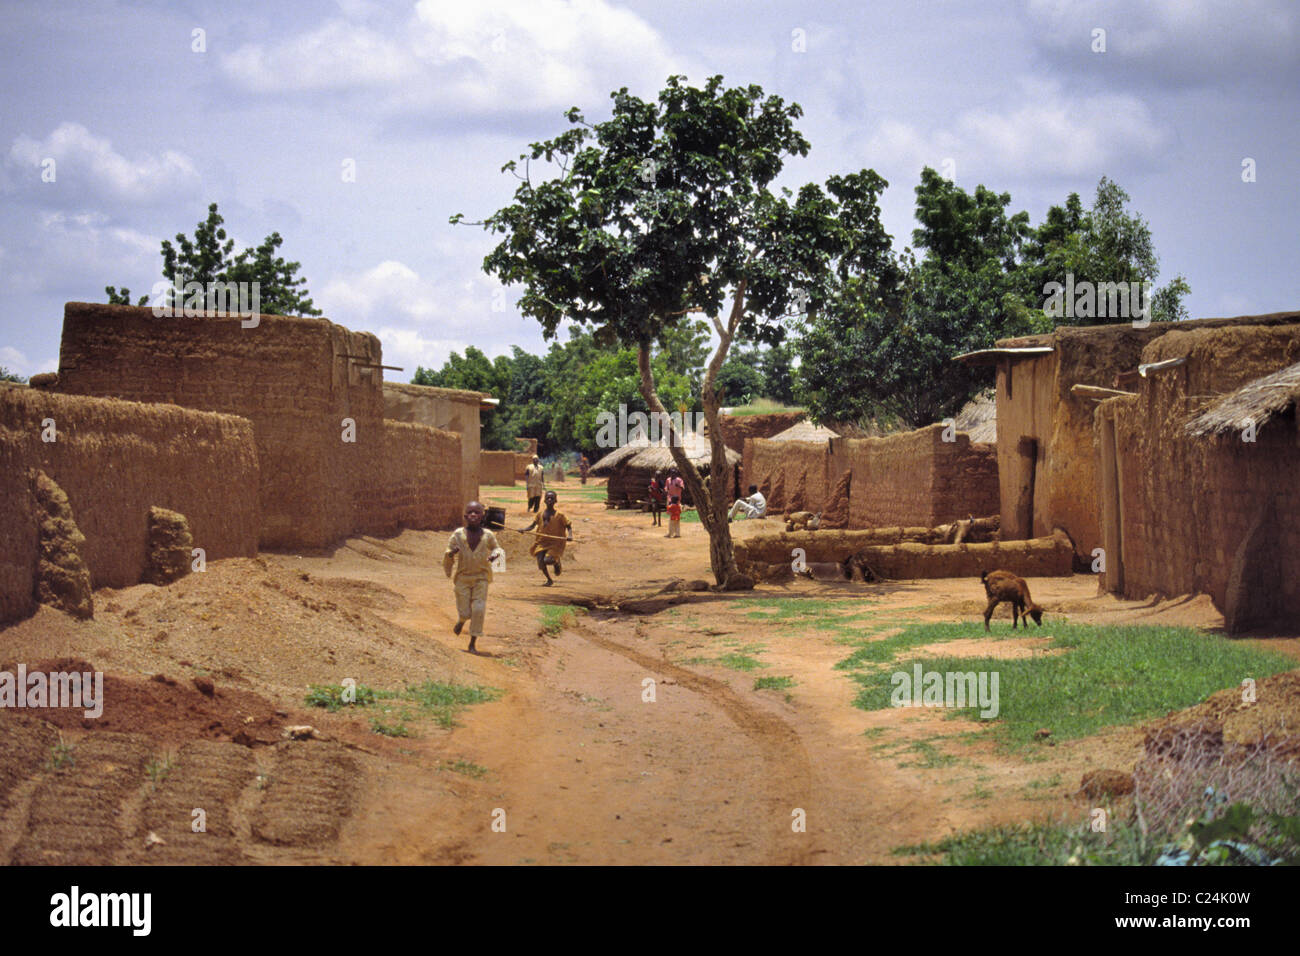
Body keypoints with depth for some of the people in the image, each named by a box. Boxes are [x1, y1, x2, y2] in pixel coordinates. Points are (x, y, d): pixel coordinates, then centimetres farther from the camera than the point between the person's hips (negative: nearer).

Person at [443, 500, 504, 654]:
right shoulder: (458, 534, -3)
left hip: (481, 578, 1)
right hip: (462, 577, -1)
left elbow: (497, 548, 17)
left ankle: (473, 643, 4)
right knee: (465, 611, -1)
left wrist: (495, 554, -7)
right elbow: (447, 556, 3)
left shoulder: (487, 535, -1)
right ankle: (461, 621, 37)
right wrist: (451, 553, -21)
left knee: (479, 610, -9)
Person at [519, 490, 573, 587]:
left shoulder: (559, 515, -5)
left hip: (554, 543, -4)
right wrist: (524, 530, -12)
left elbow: (568, 526, -2)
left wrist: (570, 535, -22)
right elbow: (533, 525, 8)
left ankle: (557, 562, 16)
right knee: (540, 561, -7)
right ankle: (549, 580, 18)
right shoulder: (540, 515, 5)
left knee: (547, 560, -21)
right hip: (542, 542, 4)